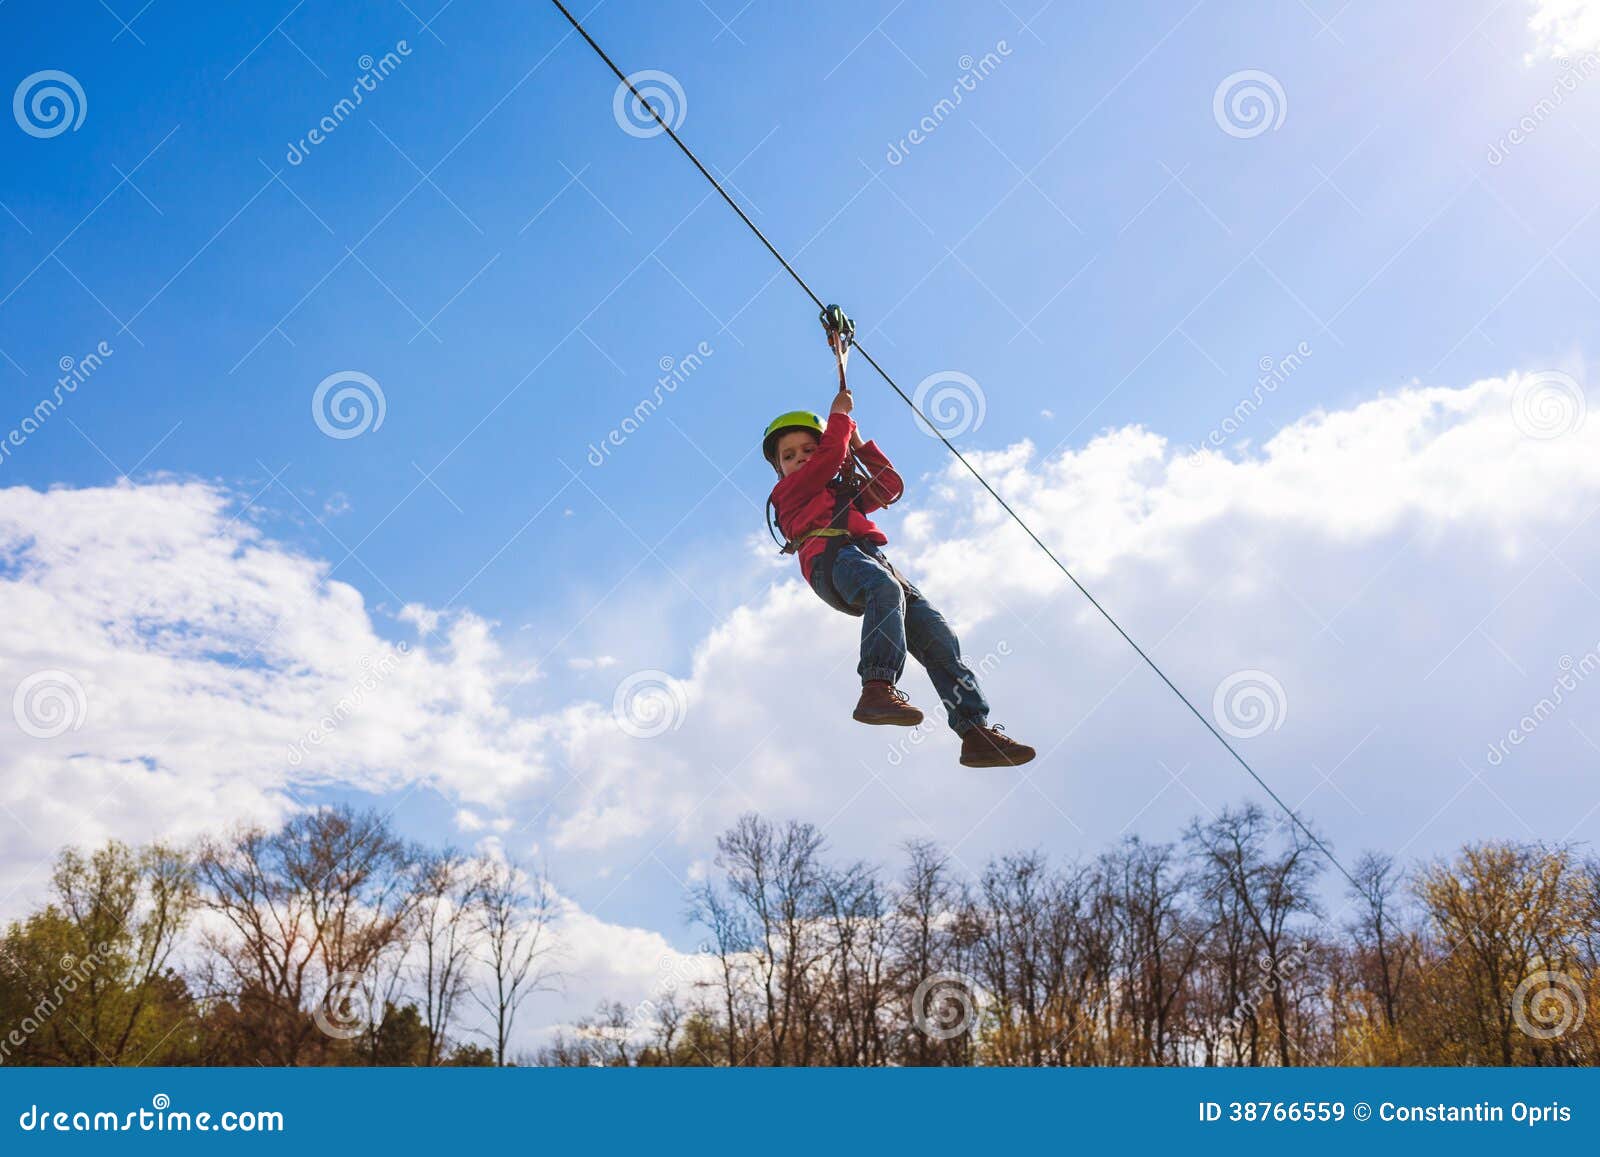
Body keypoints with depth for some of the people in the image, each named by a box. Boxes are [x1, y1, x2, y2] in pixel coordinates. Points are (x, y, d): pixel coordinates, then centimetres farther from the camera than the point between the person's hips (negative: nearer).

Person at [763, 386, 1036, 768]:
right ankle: (878, 688, -58)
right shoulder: (787, 492, 20)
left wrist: (858, 443, 39)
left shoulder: (844, 491, 40)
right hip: (832, 557, -6)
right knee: (887, 591, -40)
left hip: (873, 560, 7)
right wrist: (840, 415, 25)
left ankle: (977, 732, -18)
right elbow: (830, 455, 9)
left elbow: (890, 485, 40)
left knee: (935, 633, -11)